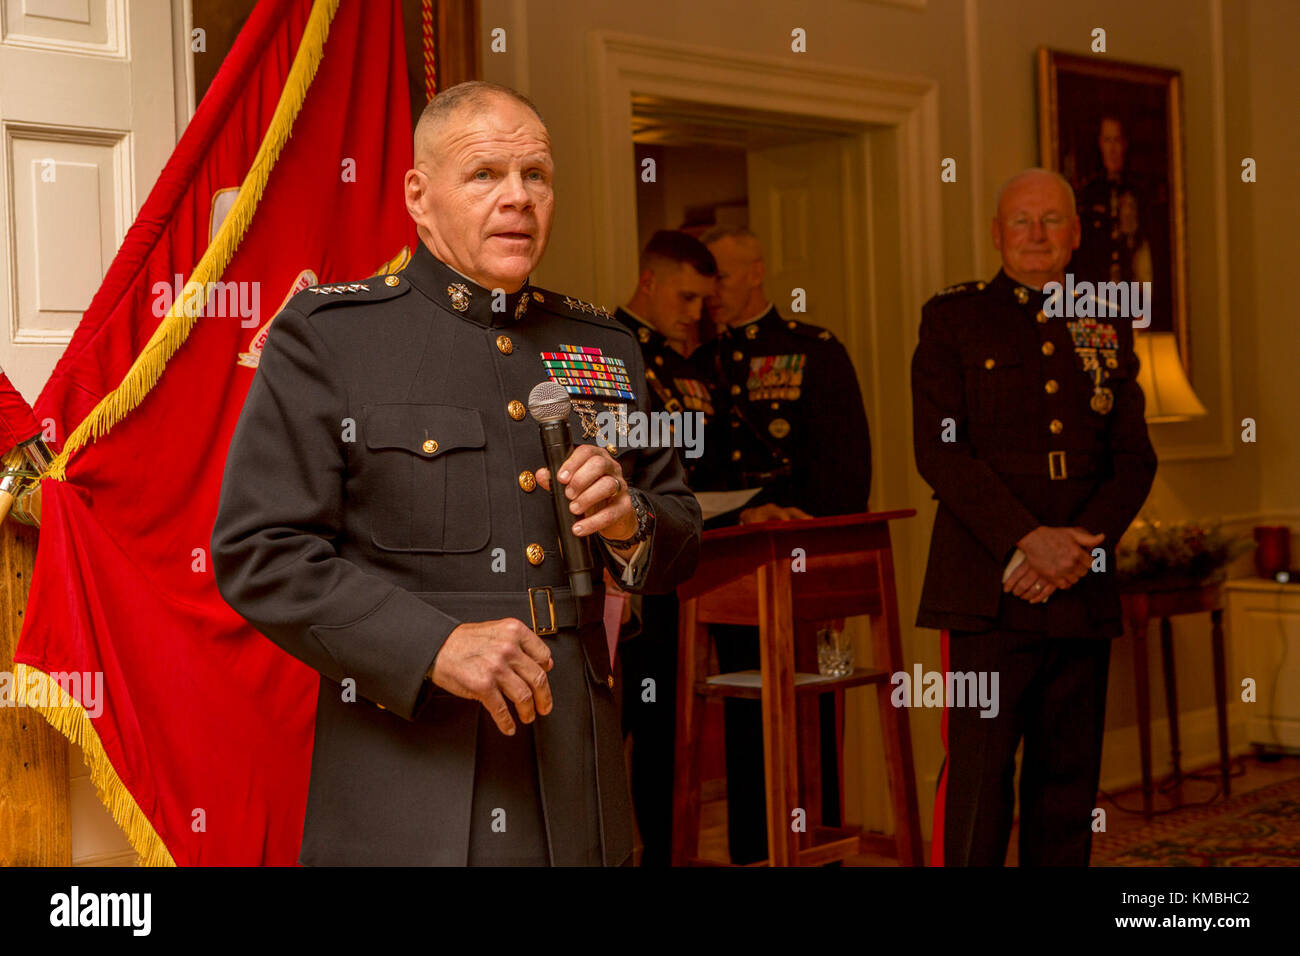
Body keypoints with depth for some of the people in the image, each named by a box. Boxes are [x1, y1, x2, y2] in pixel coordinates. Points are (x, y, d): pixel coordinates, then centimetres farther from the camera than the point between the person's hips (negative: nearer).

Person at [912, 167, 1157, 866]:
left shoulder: (1108, 330, 16)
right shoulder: (952, 318, 5)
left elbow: (1134, 459, 10)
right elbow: (938, 449, -6)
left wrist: (1079, 546, -6)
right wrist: (1028, 540, -14)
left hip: (1083, 592, 4)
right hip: (987, 588, -4)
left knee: (1069, 774, 7)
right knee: (978, 770, -8)